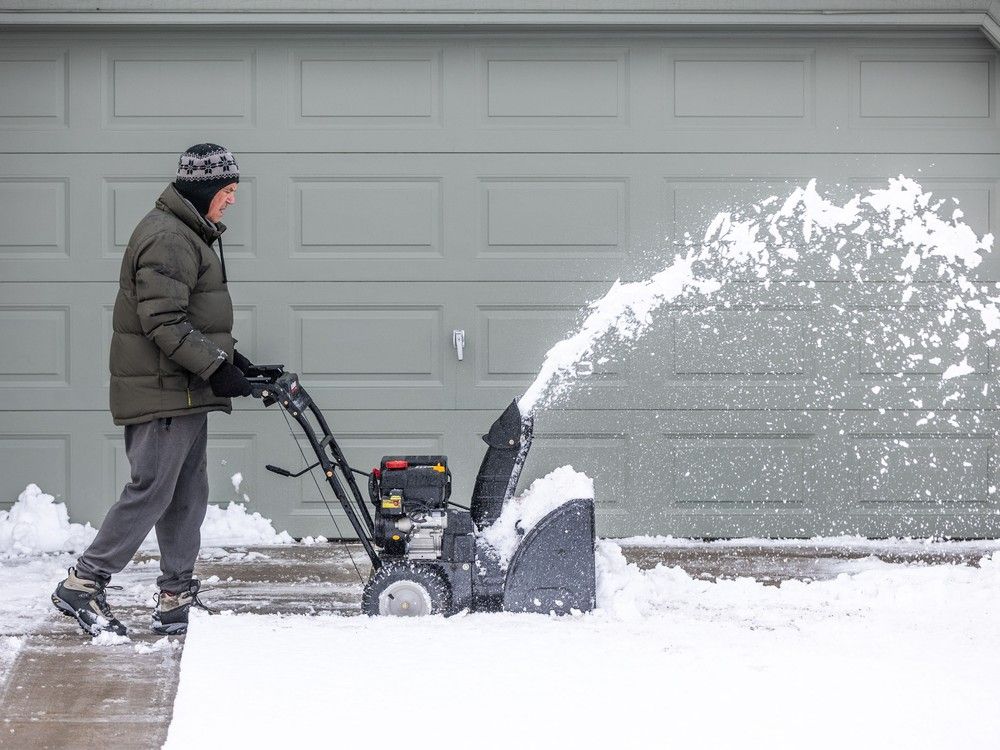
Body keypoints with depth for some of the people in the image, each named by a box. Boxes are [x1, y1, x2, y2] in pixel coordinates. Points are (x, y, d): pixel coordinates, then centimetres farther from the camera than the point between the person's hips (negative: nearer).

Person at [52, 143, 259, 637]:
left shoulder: (189, 235, 18)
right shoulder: (167, 239, -17)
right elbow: (163, 323, -22)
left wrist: (226, 356, 17)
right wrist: (215, 366, -20)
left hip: (185, 393, 11)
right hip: (162, 393, -11)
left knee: (187, 497, 11)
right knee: (150, 493, -8)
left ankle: (176, 600, 16)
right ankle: (83, 586, -1)